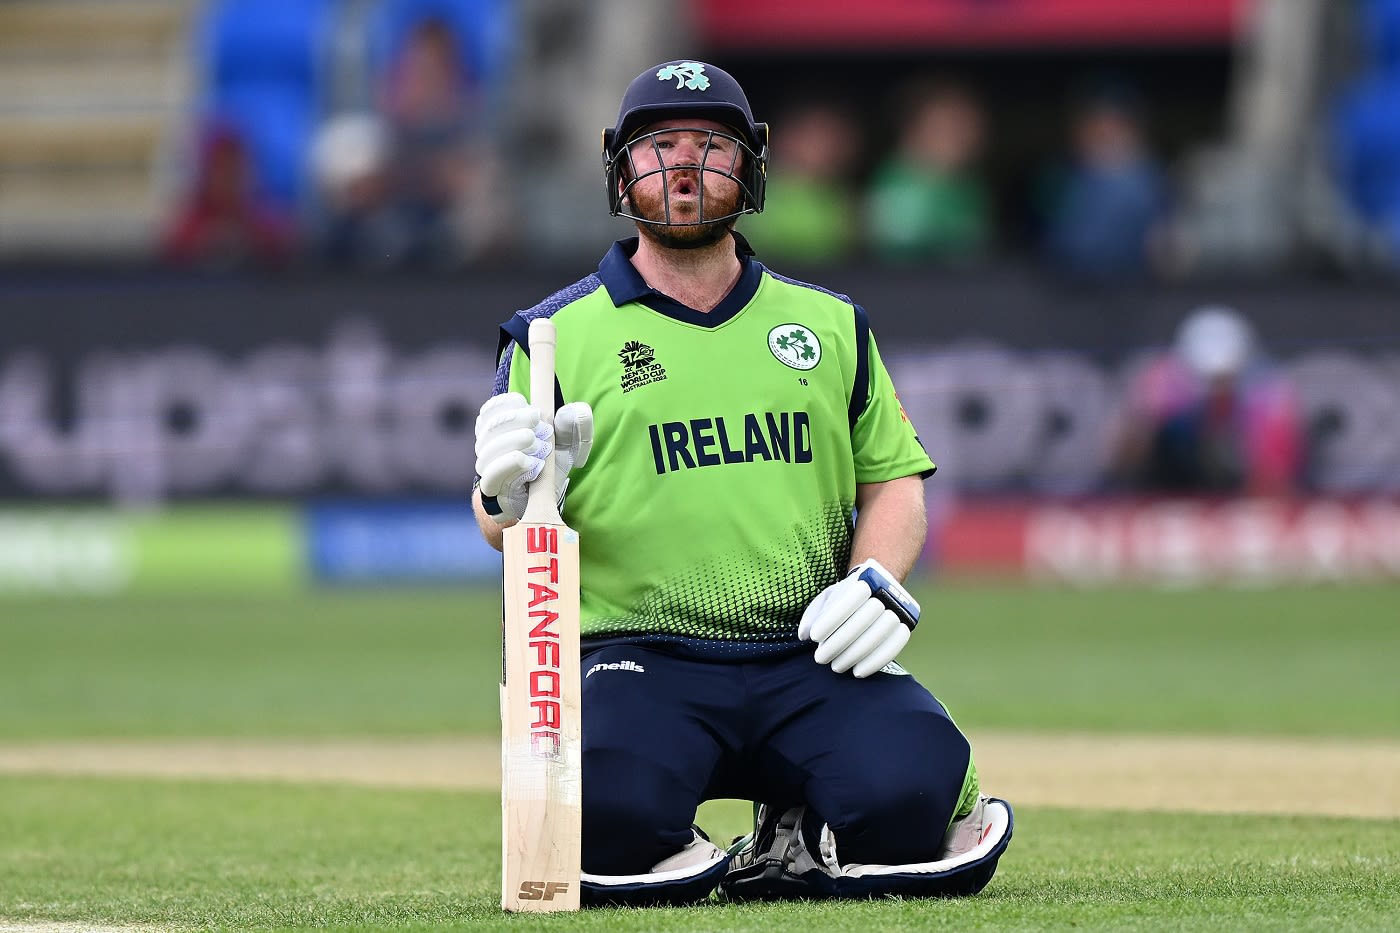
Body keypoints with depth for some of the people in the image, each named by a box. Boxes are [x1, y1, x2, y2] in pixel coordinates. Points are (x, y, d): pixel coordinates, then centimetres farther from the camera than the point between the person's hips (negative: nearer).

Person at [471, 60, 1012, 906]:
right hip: (639, 661, -2)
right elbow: (506, 533, 6)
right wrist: (508, 493, -20)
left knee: (907, 795, -28)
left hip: (814, 656, 2)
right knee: (608, 814, -35)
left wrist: (877, 583, -3)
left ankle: (794, 854, 6)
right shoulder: (557, 335, 10)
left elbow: (894, 480, 19)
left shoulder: (831, 326, 19)